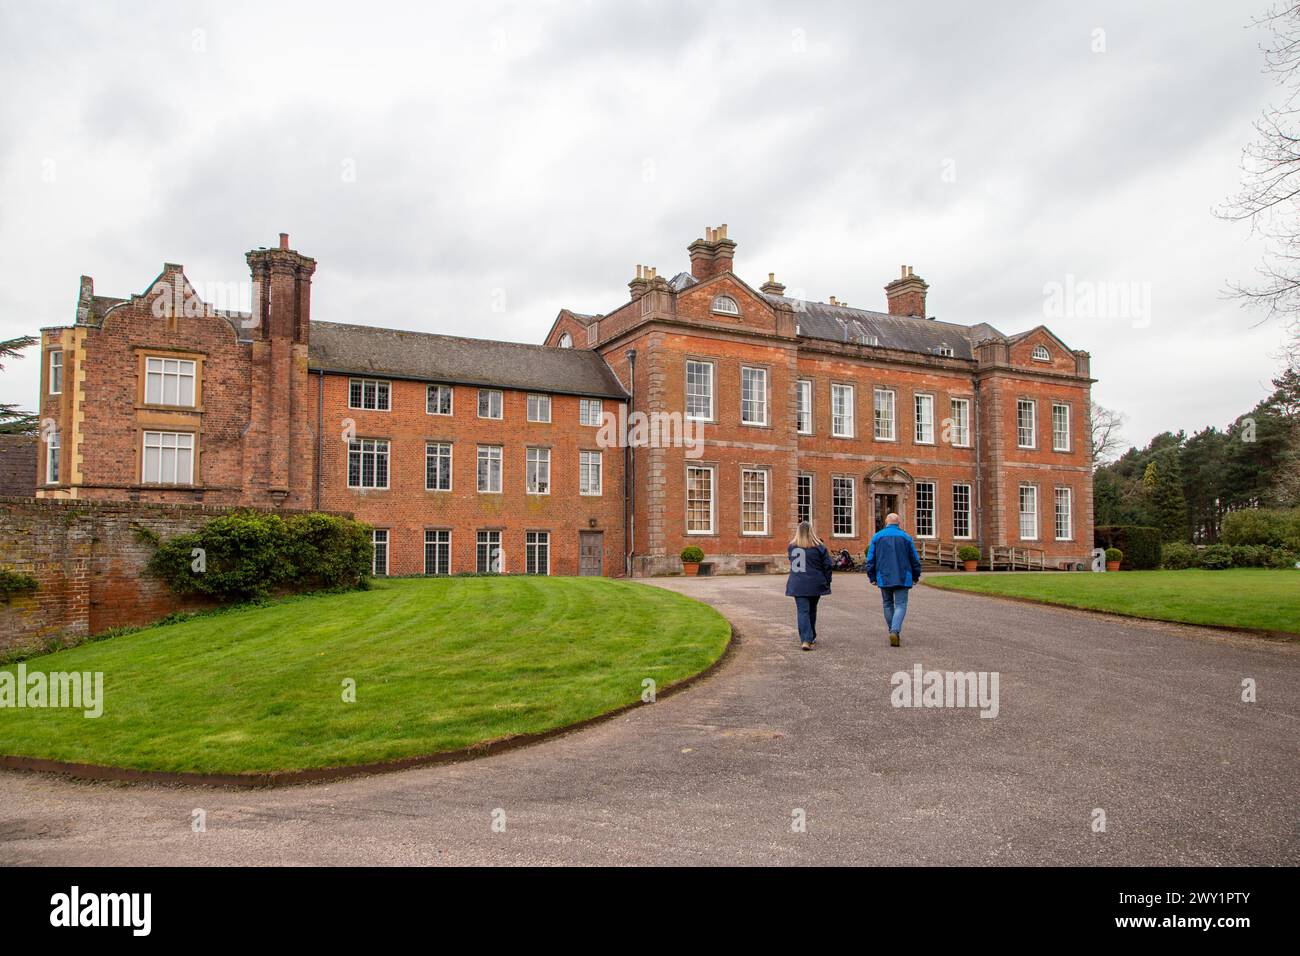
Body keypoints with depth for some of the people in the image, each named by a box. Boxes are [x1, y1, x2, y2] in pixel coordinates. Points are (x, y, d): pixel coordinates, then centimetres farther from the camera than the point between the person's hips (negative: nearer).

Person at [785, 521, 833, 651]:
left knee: (802, 611, -3)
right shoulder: (818, 547, -4)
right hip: (815, 585, 0)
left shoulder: (791, 547, 3)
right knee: (812, 611, 16)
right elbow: (827, 565, -3)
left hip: (797, 585, 0)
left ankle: (805, 640, -18)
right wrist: (827, 582, 6)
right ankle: (811, 637, 28)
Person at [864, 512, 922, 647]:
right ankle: (895, 631, -21)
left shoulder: (877, 537, 3)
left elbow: (870, 559, 3)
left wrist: (872, 577, 11)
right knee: (900, 605, -1)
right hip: (902, 578, -1)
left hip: (884, 577, 1)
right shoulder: (906, 537, 1)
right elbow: (915, 559, 5)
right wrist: (916, 576, 17)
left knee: (888, 604, 16)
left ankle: (893, 632, 19)